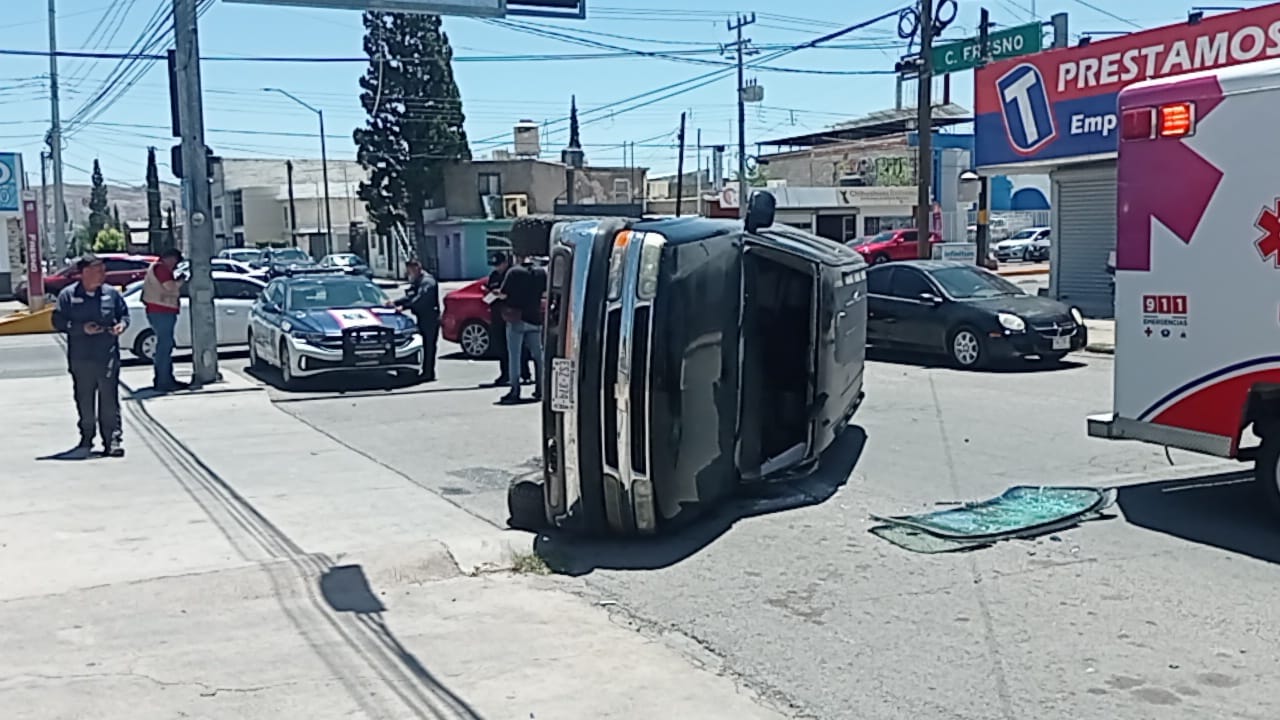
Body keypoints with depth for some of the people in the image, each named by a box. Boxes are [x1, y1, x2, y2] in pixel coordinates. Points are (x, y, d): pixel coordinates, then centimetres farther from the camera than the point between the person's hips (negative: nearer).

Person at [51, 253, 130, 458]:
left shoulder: (111, 293, 5)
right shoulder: (68, 295, 0)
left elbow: (124, 314, 16)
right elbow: (58, 322, 0)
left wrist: (122, 324, -6)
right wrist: (82, 328, -13)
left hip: (108, 357, 0)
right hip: (80, 358, 0)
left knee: (109, 399, -3)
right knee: (84, 401, 8)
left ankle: (113, 439, 2)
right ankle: (86, 437, 21)